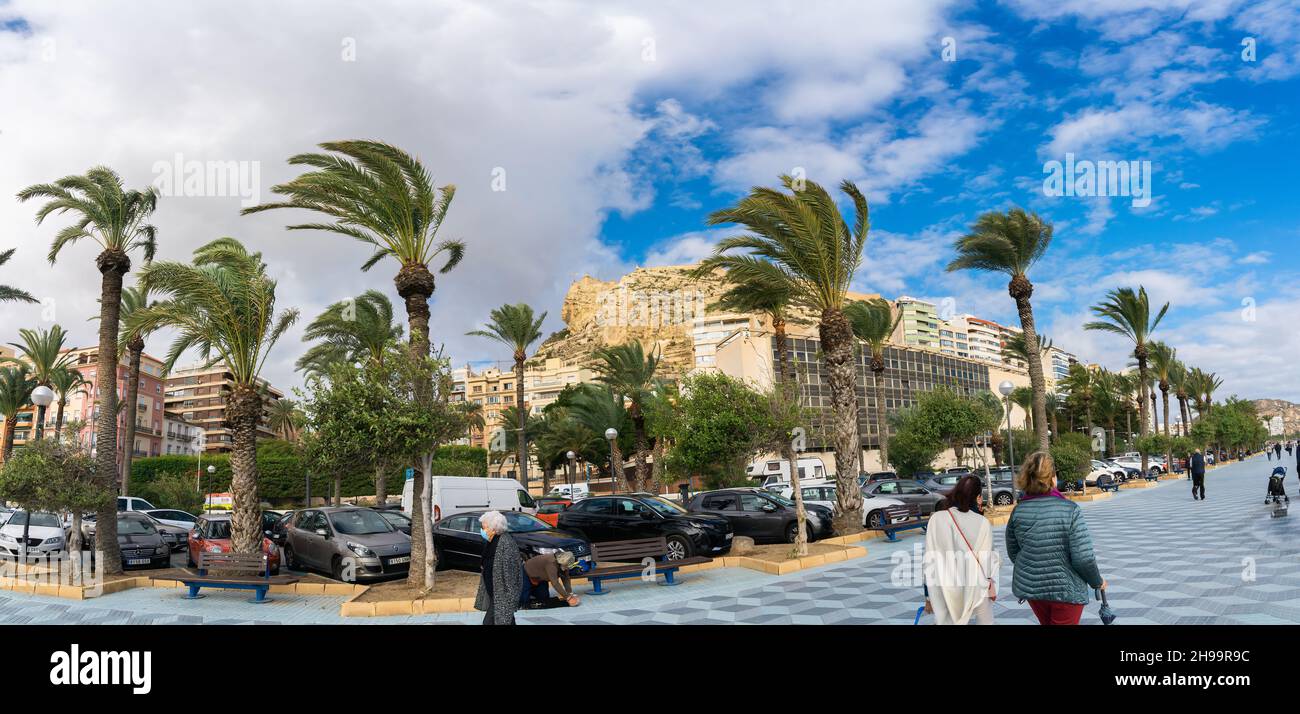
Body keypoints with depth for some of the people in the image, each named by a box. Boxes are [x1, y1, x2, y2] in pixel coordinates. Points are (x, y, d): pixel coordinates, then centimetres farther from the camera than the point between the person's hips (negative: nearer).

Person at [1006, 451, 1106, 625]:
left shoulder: (1018, 511, -6)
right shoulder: (1070, 510, -18)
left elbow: (1013, 552, 4)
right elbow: (1084, 557, -19)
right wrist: (1097, 582, 0)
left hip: (1030, 586, 4)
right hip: (1066, 589, -4)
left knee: (1046, 622, 24)